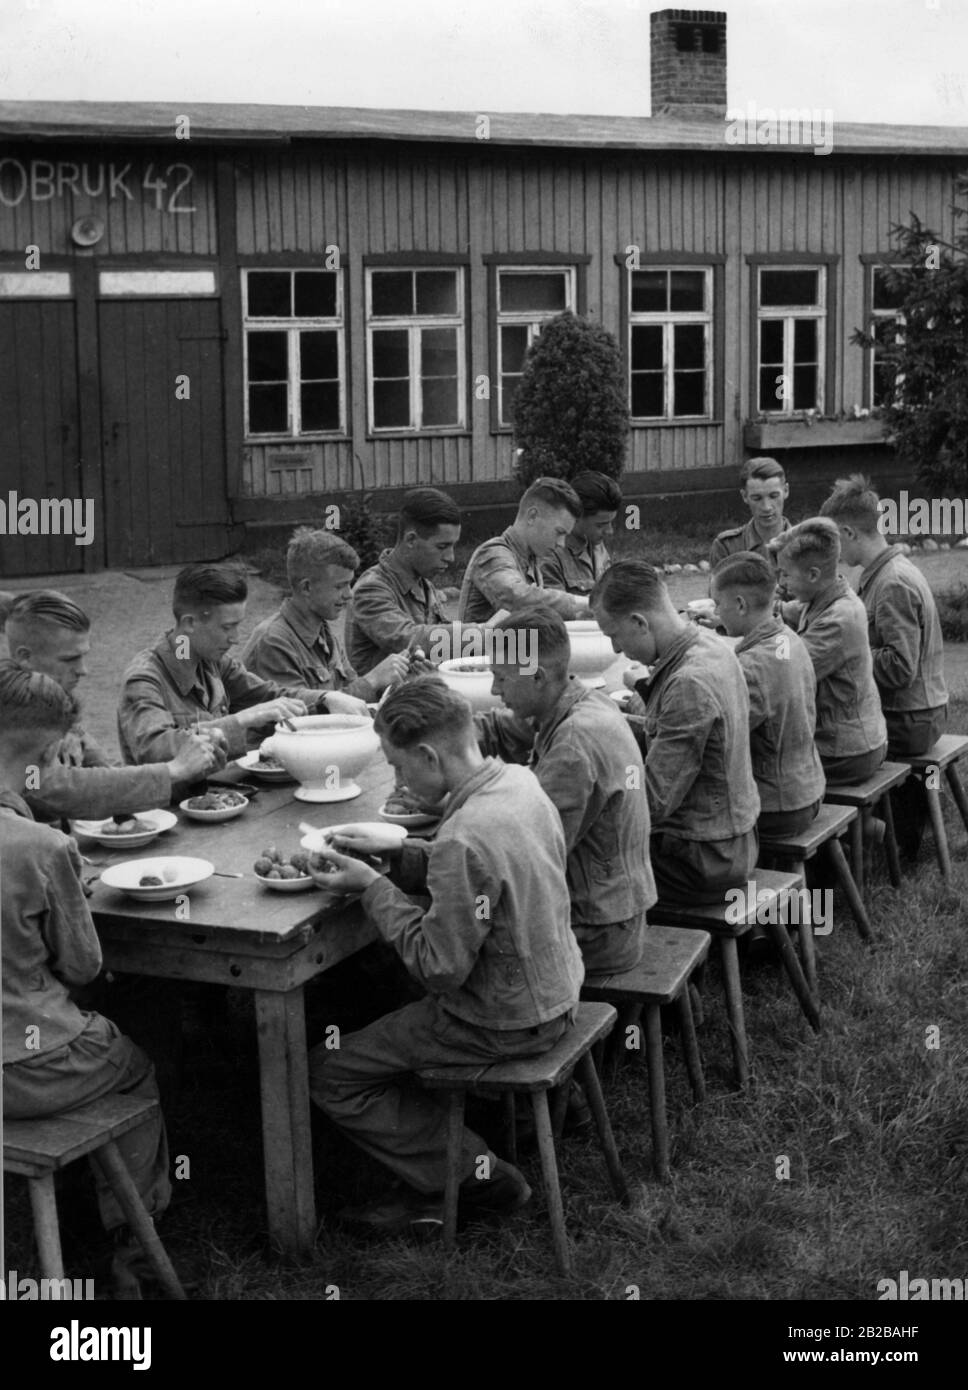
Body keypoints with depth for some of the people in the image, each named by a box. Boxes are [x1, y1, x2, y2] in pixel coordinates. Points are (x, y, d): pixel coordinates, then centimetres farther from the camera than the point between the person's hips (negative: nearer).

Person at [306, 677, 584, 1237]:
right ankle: (436, 1183, 24)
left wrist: (373, 887, -16)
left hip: (506, 1022, -9)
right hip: (556, 994, 9)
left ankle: (478, 1177, 7)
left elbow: (441, 969, -25)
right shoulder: (520, 781, -4)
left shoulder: (465, 839, -31)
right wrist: (399, 852, 4)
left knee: (326, 1073, 2)